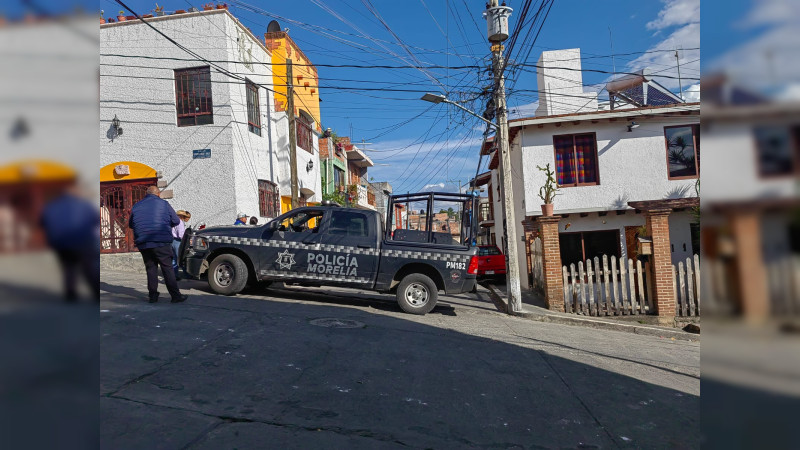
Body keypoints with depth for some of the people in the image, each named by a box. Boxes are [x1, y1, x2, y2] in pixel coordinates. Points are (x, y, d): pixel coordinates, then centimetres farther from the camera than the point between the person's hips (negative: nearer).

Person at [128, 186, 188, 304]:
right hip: (161, 242, -4)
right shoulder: (163, 204, 0)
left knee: (150, 269, 13)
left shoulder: (136, 206, 11)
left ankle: (153, 295, 13)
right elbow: (176, 221, 4)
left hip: (143, 244, 4)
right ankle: (176, 296, -5)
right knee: (167, 269, -3)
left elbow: (130, 224, 20)